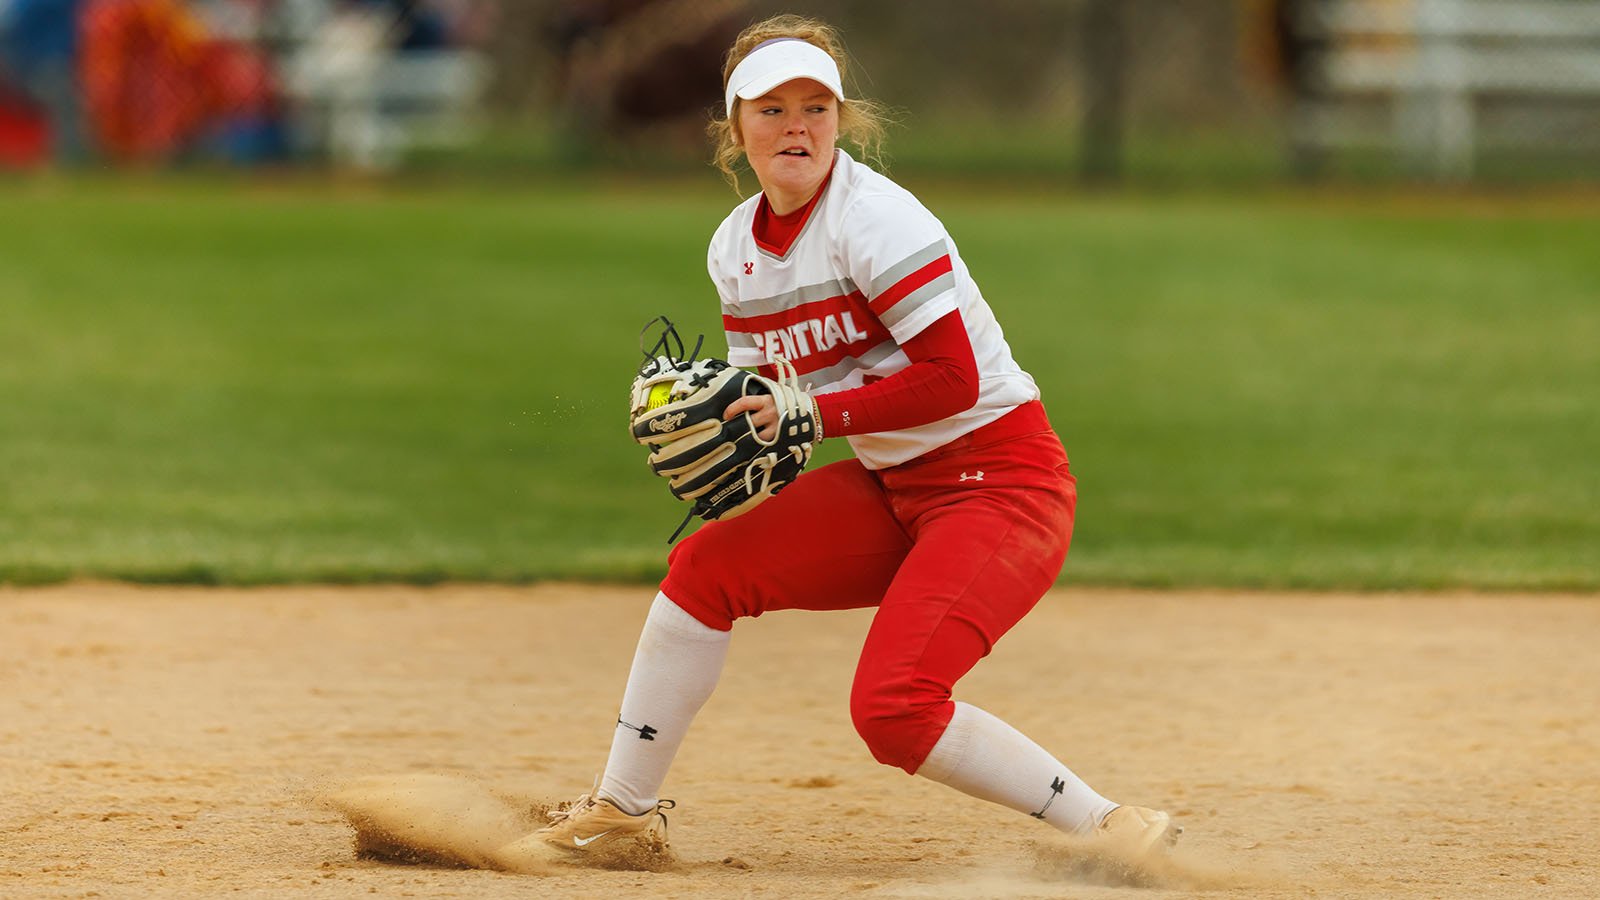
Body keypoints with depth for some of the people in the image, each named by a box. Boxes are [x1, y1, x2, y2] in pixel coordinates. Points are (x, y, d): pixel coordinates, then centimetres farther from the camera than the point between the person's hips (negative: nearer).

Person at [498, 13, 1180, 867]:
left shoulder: (875, 220, -19)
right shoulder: (735, 248, 5)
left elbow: (954, 379, -24)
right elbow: (766, 399, 13)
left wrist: (812, 413, -23)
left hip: (1001, 483, -8)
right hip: (892, 486, 8)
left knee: (892, 708, -22)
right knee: (707, 565, 4)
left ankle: (1111, 828, -12)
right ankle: (622, 808, 18)